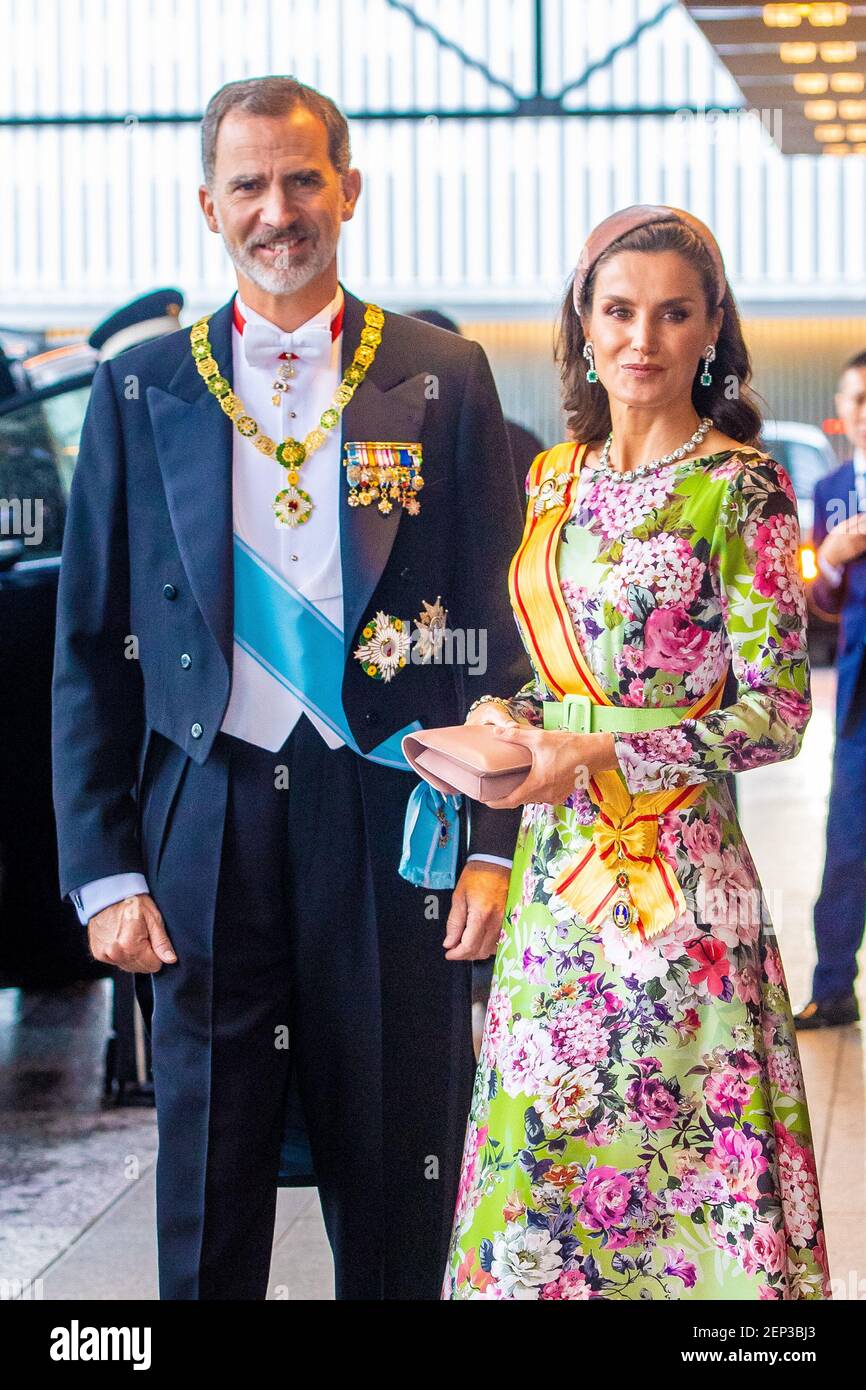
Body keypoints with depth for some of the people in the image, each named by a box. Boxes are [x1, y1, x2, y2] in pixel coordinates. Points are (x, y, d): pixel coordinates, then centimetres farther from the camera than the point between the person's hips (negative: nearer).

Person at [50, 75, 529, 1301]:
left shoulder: (443, 380, 5)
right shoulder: (143, 392, 7)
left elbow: (499, 626, 5)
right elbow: (90, 651, 7)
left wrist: (495, 843, -3)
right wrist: (103, 870, -1)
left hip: (393, 830, 0)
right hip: (206, 828, 1)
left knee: (397, 1194, 6)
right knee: (206, 1196, 6)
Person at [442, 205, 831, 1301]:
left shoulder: (739, 486, -8)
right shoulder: (552, 478, 10)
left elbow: (776, 710, -11)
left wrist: (594, 757, -17)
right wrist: (508, 718, -2)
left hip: (674, 865, -6)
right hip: (554, 859, 6)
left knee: (672, 1133, 0)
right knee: (544, 1134, 10)